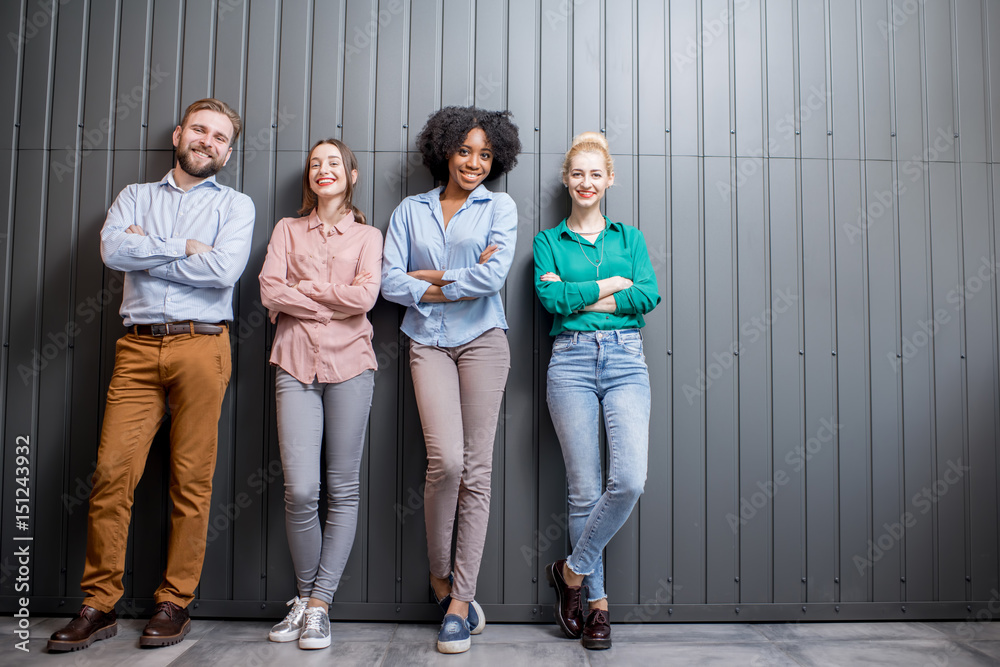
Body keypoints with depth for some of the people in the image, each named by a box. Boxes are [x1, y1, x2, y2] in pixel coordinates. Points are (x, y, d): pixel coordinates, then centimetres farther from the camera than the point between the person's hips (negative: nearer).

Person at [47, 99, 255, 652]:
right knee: (112, 471, -3)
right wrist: (185, 248, -5)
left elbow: (224, 269, -8)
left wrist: (145, 249, -2)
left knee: (191, 479, -1)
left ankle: (174, 602, 11)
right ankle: (99, 605, 10)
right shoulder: (135, 196, 19)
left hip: (201, 346, -2)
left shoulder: (235, 205, 11)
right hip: (138, 347, 2)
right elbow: (112, 249, -3)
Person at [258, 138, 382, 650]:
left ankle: (319, 603, 9)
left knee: (343, 489, -1)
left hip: (349, 363, 0)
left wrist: (300, 290, -2)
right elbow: (269, 292, 3)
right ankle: (304, 596, 14)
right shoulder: (287, 229, 18)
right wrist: (333, 301, -3)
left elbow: (365, 296, -4)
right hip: (296, 362, 1)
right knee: (300, 490, -7)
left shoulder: (367, 236, 14)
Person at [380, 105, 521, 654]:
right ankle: (439, 574, 13)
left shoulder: (500, 207, 9)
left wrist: (431, 277, -1)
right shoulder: (410, 210, 14)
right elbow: (390, 282, 2)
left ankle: (459, 598, 10)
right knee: (446, 460, -14)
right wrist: (461, 282, -5)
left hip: (482, 341, 0)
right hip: (429, 343, 1)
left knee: (476, 469, -2)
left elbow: (493, 276, -7)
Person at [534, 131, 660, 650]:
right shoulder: (548, 241, 13)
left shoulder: (630, 237, 17)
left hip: (625, 359, 1)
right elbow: (551, 298, -5)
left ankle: (573, 570, 8)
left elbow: (649, 295, -1)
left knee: (629, 480, -15)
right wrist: (611, 284, -3)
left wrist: (578, 297, -6)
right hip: (571, 361, -1)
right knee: (584, 489, 1)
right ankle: (597, 600, 17)